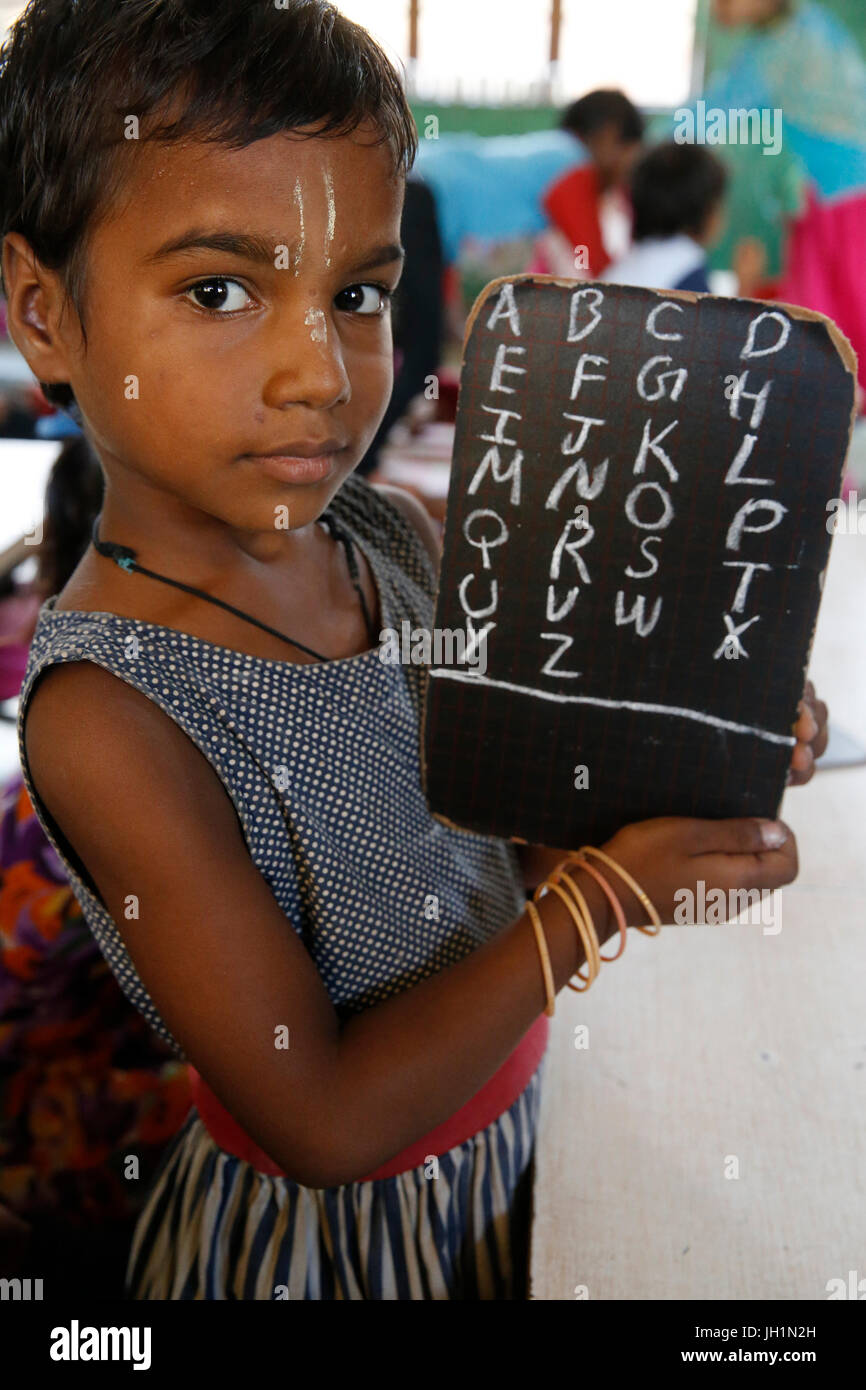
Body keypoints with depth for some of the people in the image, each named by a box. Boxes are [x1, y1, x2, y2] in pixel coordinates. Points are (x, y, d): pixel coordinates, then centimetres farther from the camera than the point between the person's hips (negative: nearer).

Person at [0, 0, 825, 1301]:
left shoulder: (397, 535, -11)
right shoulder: (109, 710, -30)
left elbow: (514, 833, 1)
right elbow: (325, 1122, -26)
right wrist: (607, 890, -25)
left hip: (509, 1131, 6)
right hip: (322, 1233, -5)